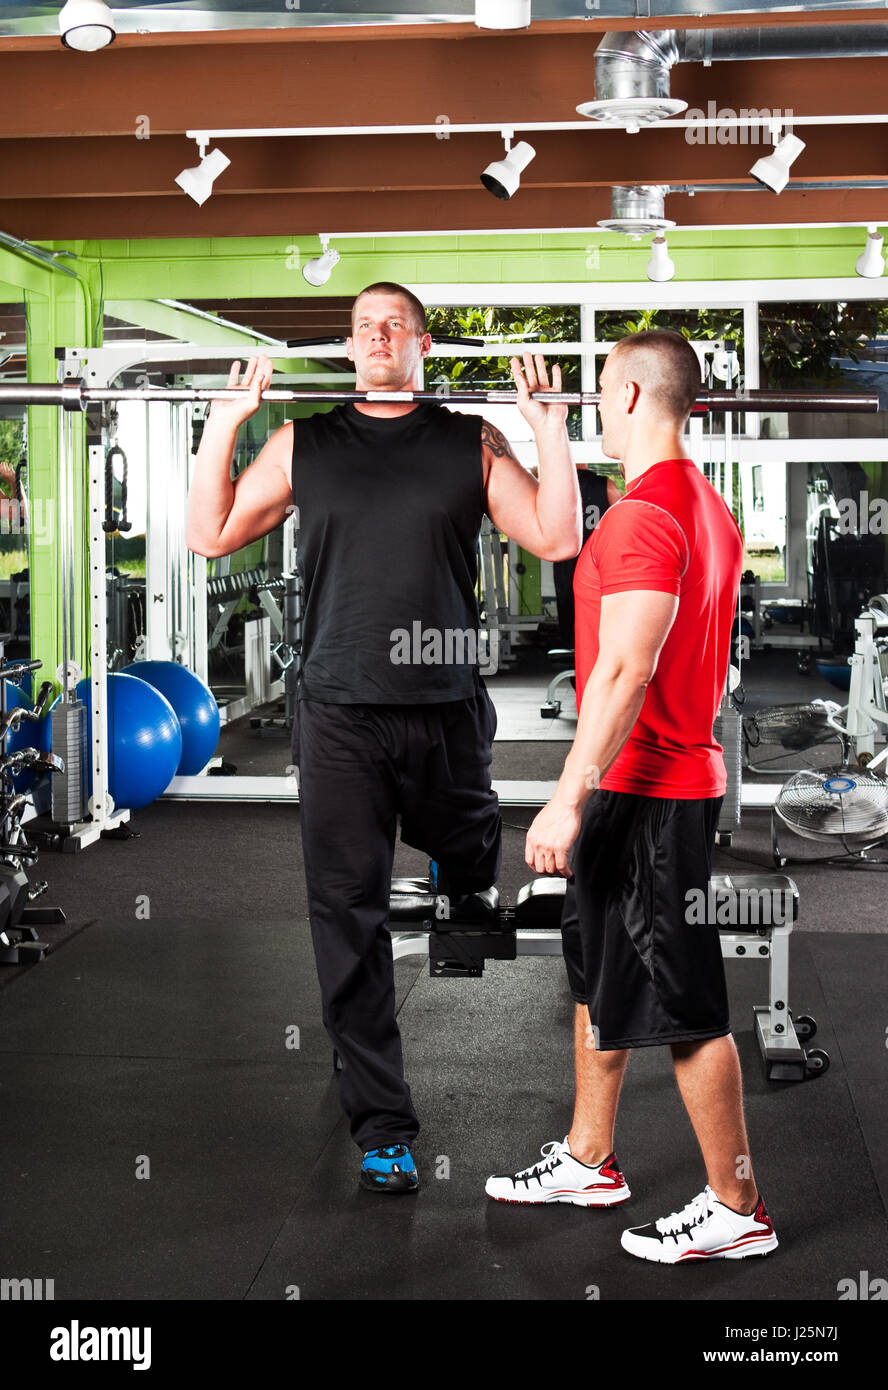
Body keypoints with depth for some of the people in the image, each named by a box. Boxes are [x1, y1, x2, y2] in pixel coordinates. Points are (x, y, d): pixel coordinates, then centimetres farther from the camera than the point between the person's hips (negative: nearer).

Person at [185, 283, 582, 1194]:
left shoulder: (472, 443, 8)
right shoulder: (303, 444, 10)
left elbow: (557, 540, 2)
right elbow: (212, 535, 9)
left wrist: (549, 428, -4)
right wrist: (224, 424, 1)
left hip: (449, 710, 0)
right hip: (341, 717, 0)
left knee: (476, 894, 16)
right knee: (349, 923, -2)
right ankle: (381, 1126, 6)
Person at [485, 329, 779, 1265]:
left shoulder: (645, 514, -20)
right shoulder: (707, 507, 13)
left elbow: (627, 671, -25)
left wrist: (569, 798, -24)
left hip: (642, 788, -11)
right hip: (680, 774, 11)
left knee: (680, 1006, -2)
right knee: (598, 975, 20)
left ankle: (736, 1209, 8)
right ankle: (587, 1160, 33)